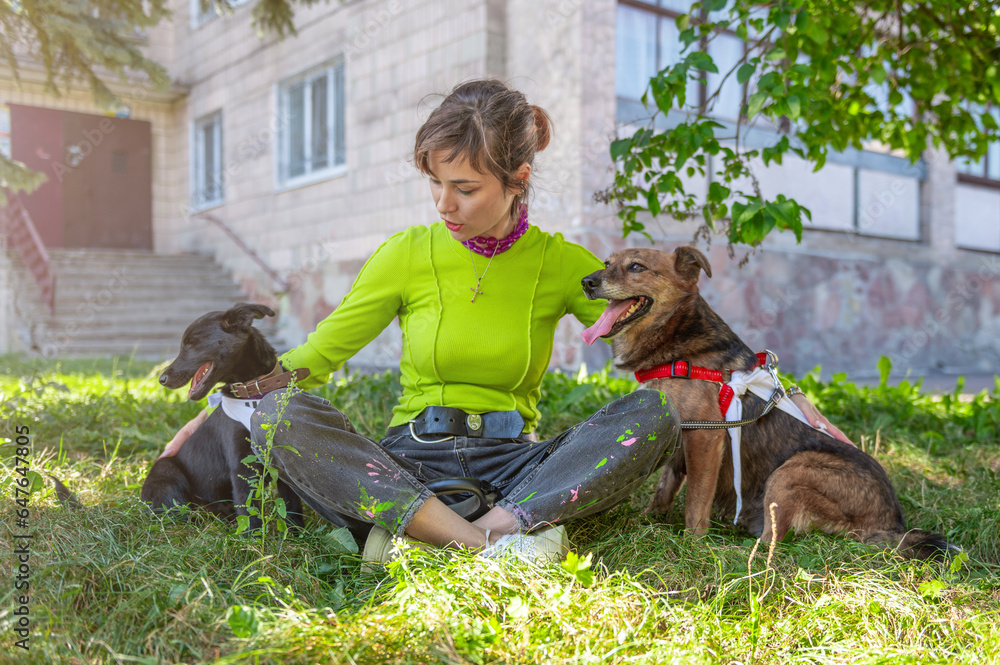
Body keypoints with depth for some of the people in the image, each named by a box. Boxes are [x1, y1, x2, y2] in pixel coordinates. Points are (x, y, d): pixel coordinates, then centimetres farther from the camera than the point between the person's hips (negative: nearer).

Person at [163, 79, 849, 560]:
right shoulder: (408, 254, 1)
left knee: (654, 411, -25)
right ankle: (481, 542, -36)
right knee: (279, 412, -28)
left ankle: (499, 525, -34)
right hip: (411, 462, 0)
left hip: (515, 463, 0)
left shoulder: (562, 264, 2)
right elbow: (313, 357, 6)